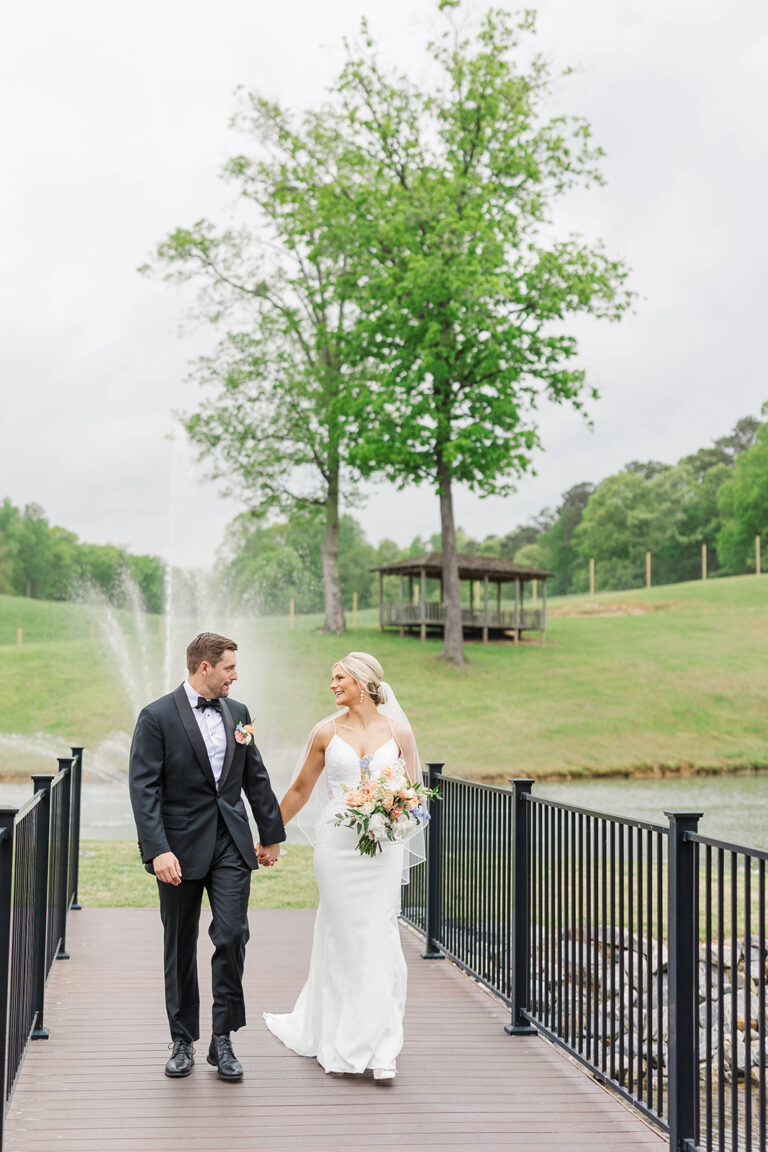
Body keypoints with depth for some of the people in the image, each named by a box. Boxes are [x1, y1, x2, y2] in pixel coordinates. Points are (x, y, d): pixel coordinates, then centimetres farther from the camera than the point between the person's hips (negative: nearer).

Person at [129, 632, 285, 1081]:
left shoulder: (238, 713, 8)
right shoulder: (158, 717, -7)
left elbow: (256, 778, 16)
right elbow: (144, 789, -12)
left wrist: (272, 835, 19)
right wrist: (158, 850, -21)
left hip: (232, 844, 3)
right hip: (181, 847, -3)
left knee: (233, 935, -9)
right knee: (181, 948, 8)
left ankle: (223, 1039, 4)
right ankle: (183, 1041, 22)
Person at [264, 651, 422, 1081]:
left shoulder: (398, 731, 3)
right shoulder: (326, 732, 4)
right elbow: (300, 790, 12)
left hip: (384, 847, 0)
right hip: (337, 845, 0)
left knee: (379, 938, -3)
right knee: (341, 937, 2)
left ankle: (381, 1049, 5)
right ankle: (337, 1040, 16)